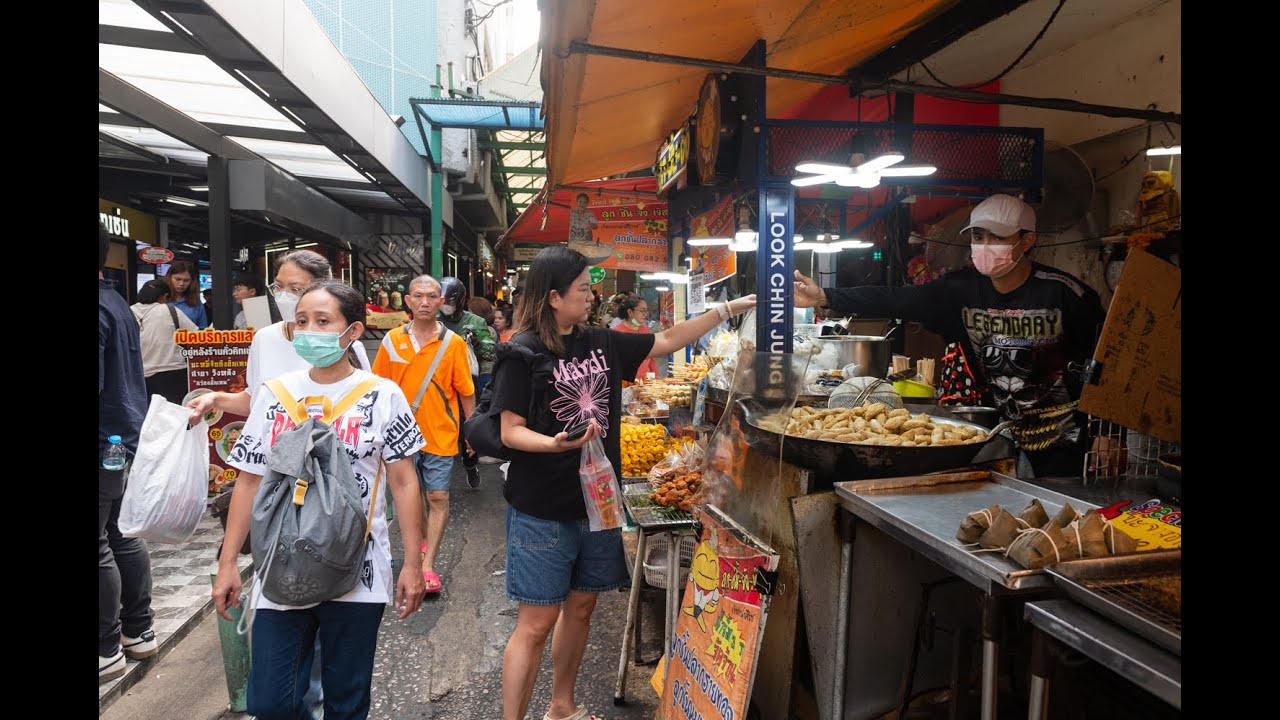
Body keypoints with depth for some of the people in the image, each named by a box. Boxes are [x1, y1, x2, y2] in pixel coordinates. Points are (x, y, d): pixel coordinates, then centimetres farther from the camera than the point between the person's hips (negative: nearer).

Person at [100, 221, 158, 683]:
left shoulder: (100, 310, -18)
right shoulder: (120, 303, 12)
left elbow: (98, 385, -22)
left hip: (106, 444, -9)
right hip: (130, 438, 9)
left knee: (101, 548, 0)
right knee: (125, 537, 16)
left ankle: (108, 649, 12)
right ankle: (139, 632, 26)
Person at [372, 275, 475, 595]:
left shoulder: (454, 343, -7)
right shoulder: (392, 340, -1)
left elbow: (466, 392, -2)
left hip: (440, 434, -3)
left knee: (438, 497, -1)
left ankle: (428, 566, 6)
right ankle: (425, 541, 42)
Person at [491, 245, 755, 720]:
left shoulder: (601, 343, 6)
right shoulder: (524, 351, -13)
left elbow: (667, 341, 13)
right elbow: (510, 432, -13)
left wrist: (727, 309, 12)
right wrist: (557, 444, -32)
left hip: (598, 500, 7)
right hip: (543, 510, -6)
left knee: (580, 607, 18)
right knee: (537, 622, 0)